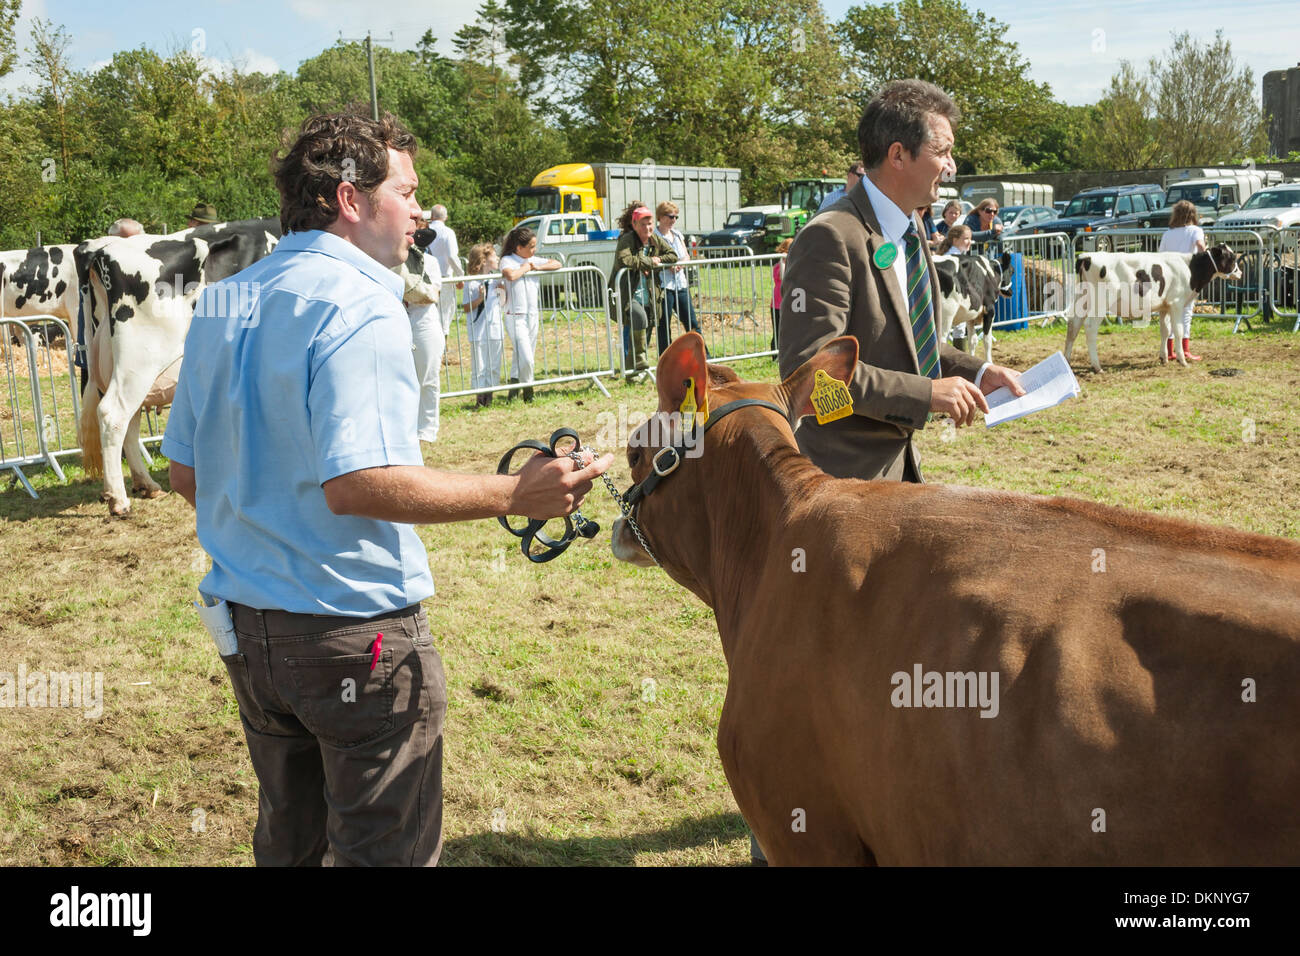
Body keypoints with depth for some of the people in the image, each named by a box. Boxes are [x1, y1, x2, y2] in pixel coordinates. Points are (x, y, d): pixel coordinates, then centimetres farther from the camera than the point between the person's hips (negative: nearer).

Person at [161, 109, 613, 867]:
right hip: (356, 628, -8)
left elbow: (186, 473, 13)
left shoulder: (222, 305, 8)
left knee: (288, 839, 22)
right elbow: (355, 483, -27)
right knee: (386, 850, 5)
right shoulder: (360, 305, -17)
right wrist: (514, 494, -26)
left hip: (246, 625, 8)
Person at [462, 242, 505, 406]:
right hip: (479, 332, -5)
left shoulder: (495, 280, 8)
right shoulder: (471, 283, -9)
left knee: (494, 366, 8)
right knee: (479, 367, 0)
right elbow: (467, 308, -9)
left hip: (495, 330, 6)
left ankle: (489, 397, 17)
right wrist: (480, 298, -22)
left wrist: (503, 290, 0)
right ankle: (480, 397, 8)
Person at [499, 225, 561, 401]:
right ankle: (528, 389, 3)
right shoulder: (508, 260, -6)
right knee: (525, 358, -14)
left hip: (533, 316, 6)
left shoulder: (534, 260, 11)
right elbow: (511, 275, -27)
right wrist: (525, 267, -10)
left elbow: (556, 264, 8)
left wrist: (537, 267, -4)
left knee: (521, 356, 10)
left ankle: (514, 387, 18)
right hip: (516, 317, -6)